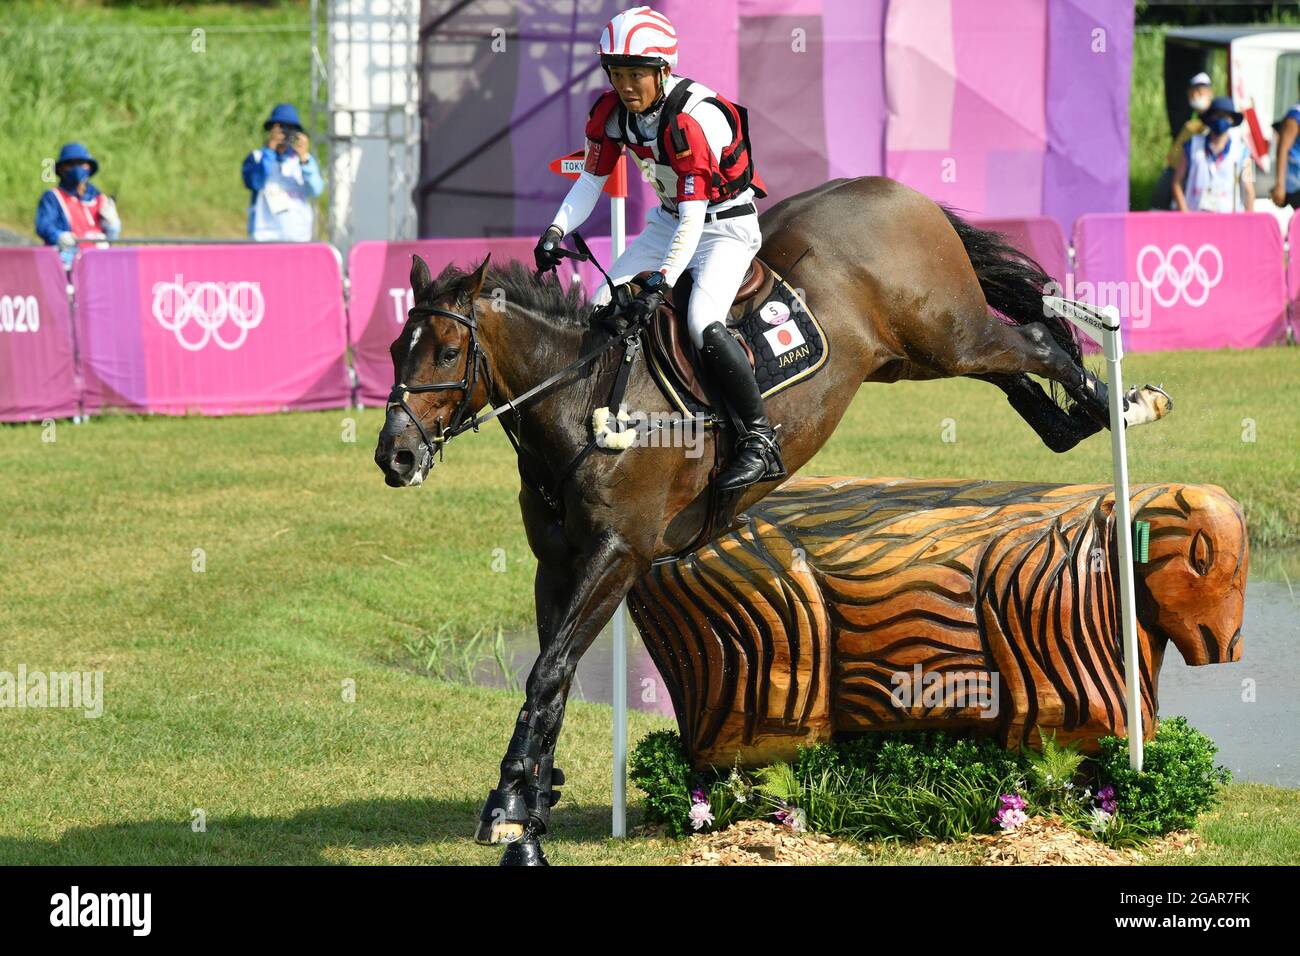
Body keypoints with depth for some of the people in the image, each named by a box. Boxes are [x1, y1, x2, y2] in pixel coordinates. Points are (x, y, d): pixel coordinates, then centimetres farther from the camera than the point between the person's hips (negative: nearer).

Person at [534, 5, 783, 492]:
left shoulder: (693, 121, -31)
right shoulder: (610, 113, -8)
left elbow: (694, 218, -33)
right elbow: (591, 180, 3)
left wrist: (660, 283, -39)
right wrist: (556, 229, -14)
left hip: (726, 226, -8)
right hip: (669, 220, 8)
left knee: (702, 324, -28)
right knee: (602, 305, -5)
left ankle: (761, 442, -21)